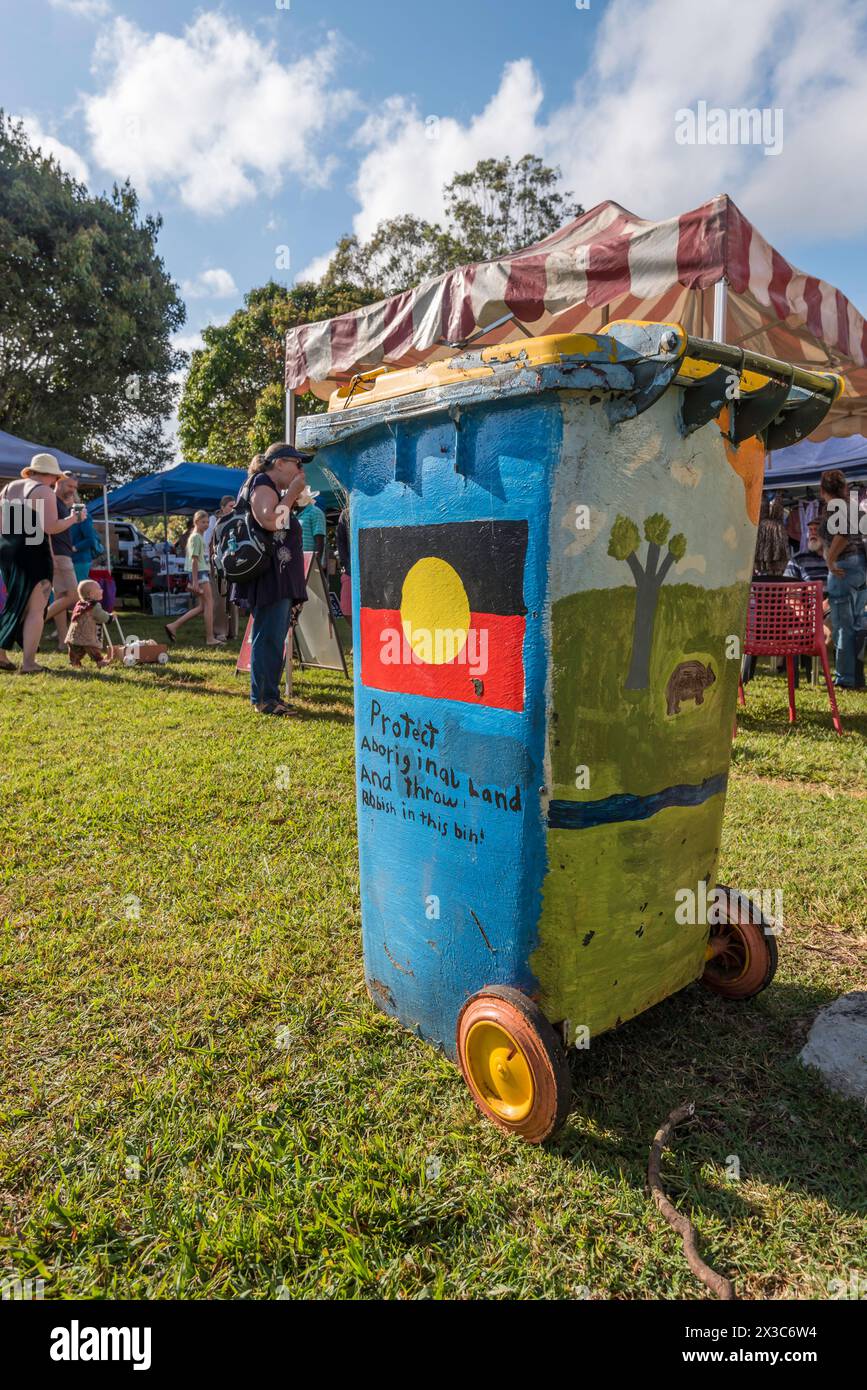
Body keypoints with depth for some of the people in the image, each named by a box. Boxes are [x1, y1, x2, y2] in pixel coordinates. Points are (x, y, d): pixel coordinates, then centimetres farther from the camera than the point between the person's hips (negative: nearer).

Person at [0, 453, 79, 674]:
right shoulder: (44, 491, -8)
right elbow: (51, 527, -17)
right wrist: (73, 518, -2)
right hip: (32, 553, -7)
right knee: (35, 609, -3)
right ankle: (28, 663, -6)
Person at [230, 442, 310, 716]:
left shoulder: (274, 489, 23)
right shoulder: (262, 485, -8)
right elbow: (270, 521, -25)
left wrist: (295, 498, 17)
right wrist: (292, 492, -15)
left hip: (281, 579, 11)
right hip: (269, 578, -11)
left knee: (273, 639, 12)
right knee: (268, 638, -10)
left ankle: (269, 696, 19)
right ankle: (263, 698, -5)